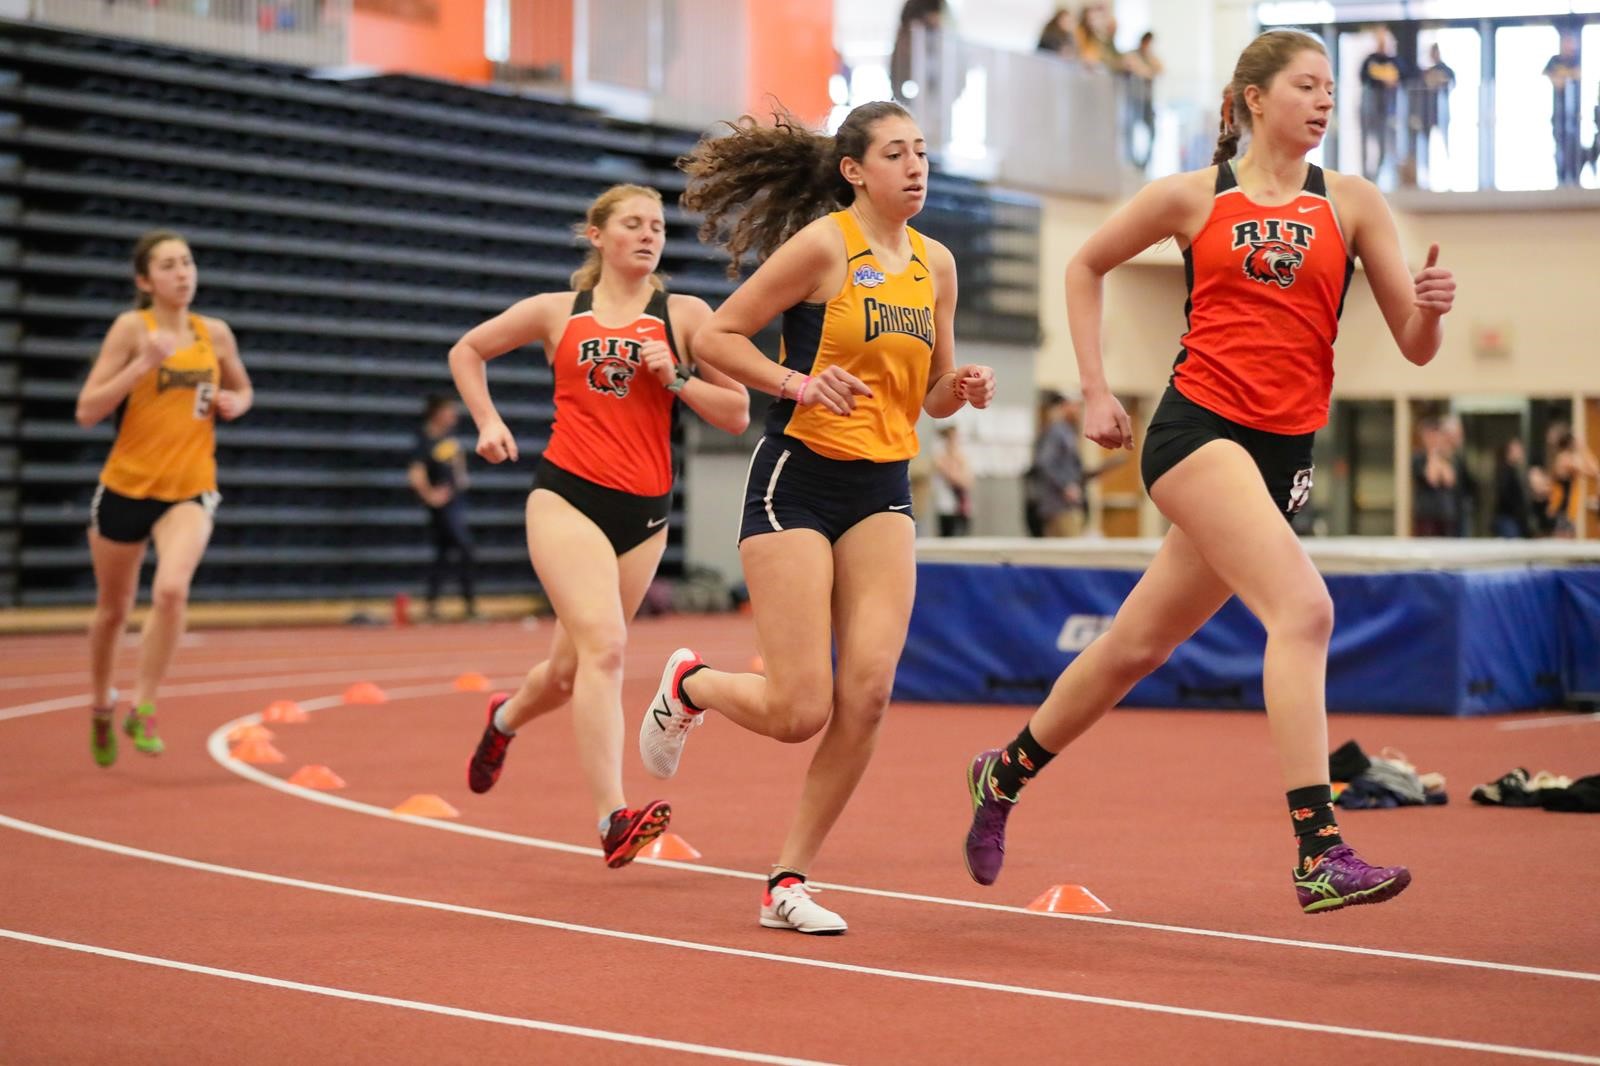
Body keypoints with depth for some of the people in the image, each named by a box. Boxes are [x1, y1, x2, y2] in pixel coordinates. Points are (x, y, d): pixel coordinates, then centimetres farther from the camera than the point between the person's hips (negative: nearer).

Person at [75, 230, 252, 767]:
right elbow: (87, 411, -14)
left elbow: (242, 389, 22)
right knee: (113, 609, 15)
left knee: (172, 589, -26)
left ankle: (143, 710, -10)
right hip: (125, 486, -1)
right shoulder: (132, 327, -9)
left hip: (190, 491, 1)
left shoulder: (215, 333, 2)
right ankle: (101, 706, 41)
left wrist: (234, 401, -1)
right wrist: (143, 363, -24)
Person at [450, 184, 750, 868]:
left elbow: (736, 414, 5)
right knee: (603, 644, -23)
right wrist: (487, 423, 10)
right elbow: (467, 352, 22)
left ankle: (505, 719, 47)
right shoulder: (557, 313, 7)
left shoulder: (685, 316, 7)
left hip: (645, 511, 3)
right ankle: (613, 819, -27)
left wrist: (674, 378, -9)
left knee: (570, 669, 11)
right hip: (567, 497, -2)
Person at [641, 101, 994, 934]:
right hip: (797, 481, -6)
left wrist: (964, 388, -3)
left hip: (882, 491, 6)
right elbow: (716, 338, -7)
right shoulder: (823, 244, -9)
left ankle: (788, 880, 3)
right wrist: (799, 382, -21)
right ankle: (689, 685, 27)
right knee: (799, 711, -8)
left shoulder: (936, 263, 10)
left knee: (867, 692, -11)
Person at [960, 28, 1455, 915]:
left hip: (1282, 452, 4)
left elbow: (1414, 347, 5)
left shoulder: (1352, 203, 8)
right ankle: (1318, 856, -28)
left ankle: (1002, 775, 35)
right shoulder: (1193, 198, 5)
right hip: (1198, 427, -4)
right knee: (1303, 608, -25)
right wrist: (1094, 389, 12)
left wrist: (1430, 308, -18)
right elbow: (1086, 265, 20)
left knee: (1138, 645, 13)